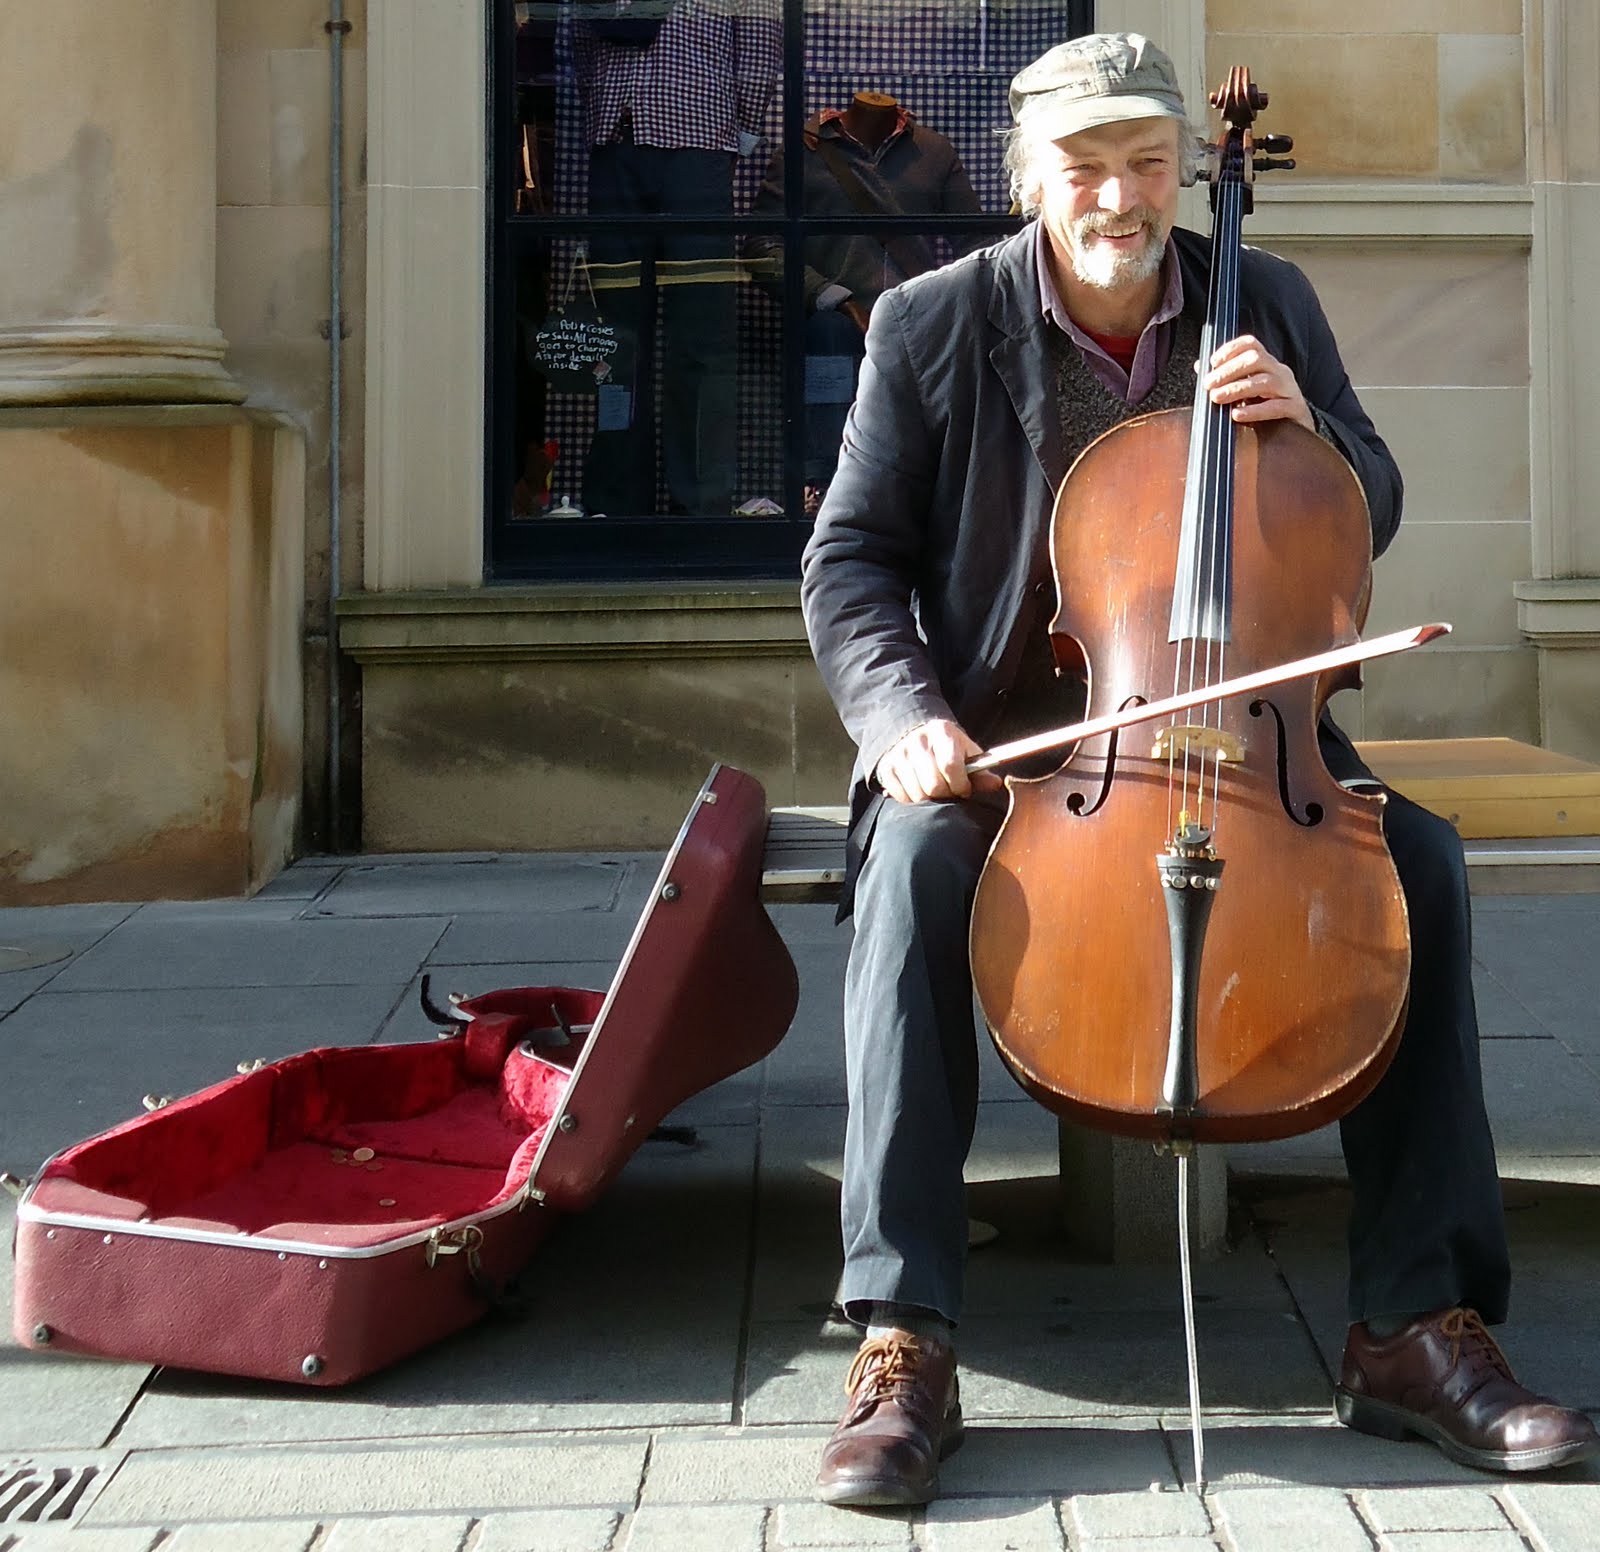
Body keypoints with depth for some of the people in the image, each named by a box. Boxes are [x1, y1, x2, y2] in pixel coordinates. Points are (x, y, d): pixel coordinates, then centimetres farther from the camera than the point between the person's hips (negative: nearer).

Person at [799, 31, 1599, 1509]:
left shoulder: (1268, 305, 6)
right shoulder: (933, 325, -1)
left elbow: (1370, 522, 13)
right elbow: (850, 560, 0)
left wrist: (1306, 426, -10)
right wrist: (904, 714, -19)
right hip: (1008, 745, -2)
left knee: (1419, 856, -25)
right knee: (916, 863, -34)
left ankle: (1416, 1326, -19)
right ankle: (905, 1345, -33)